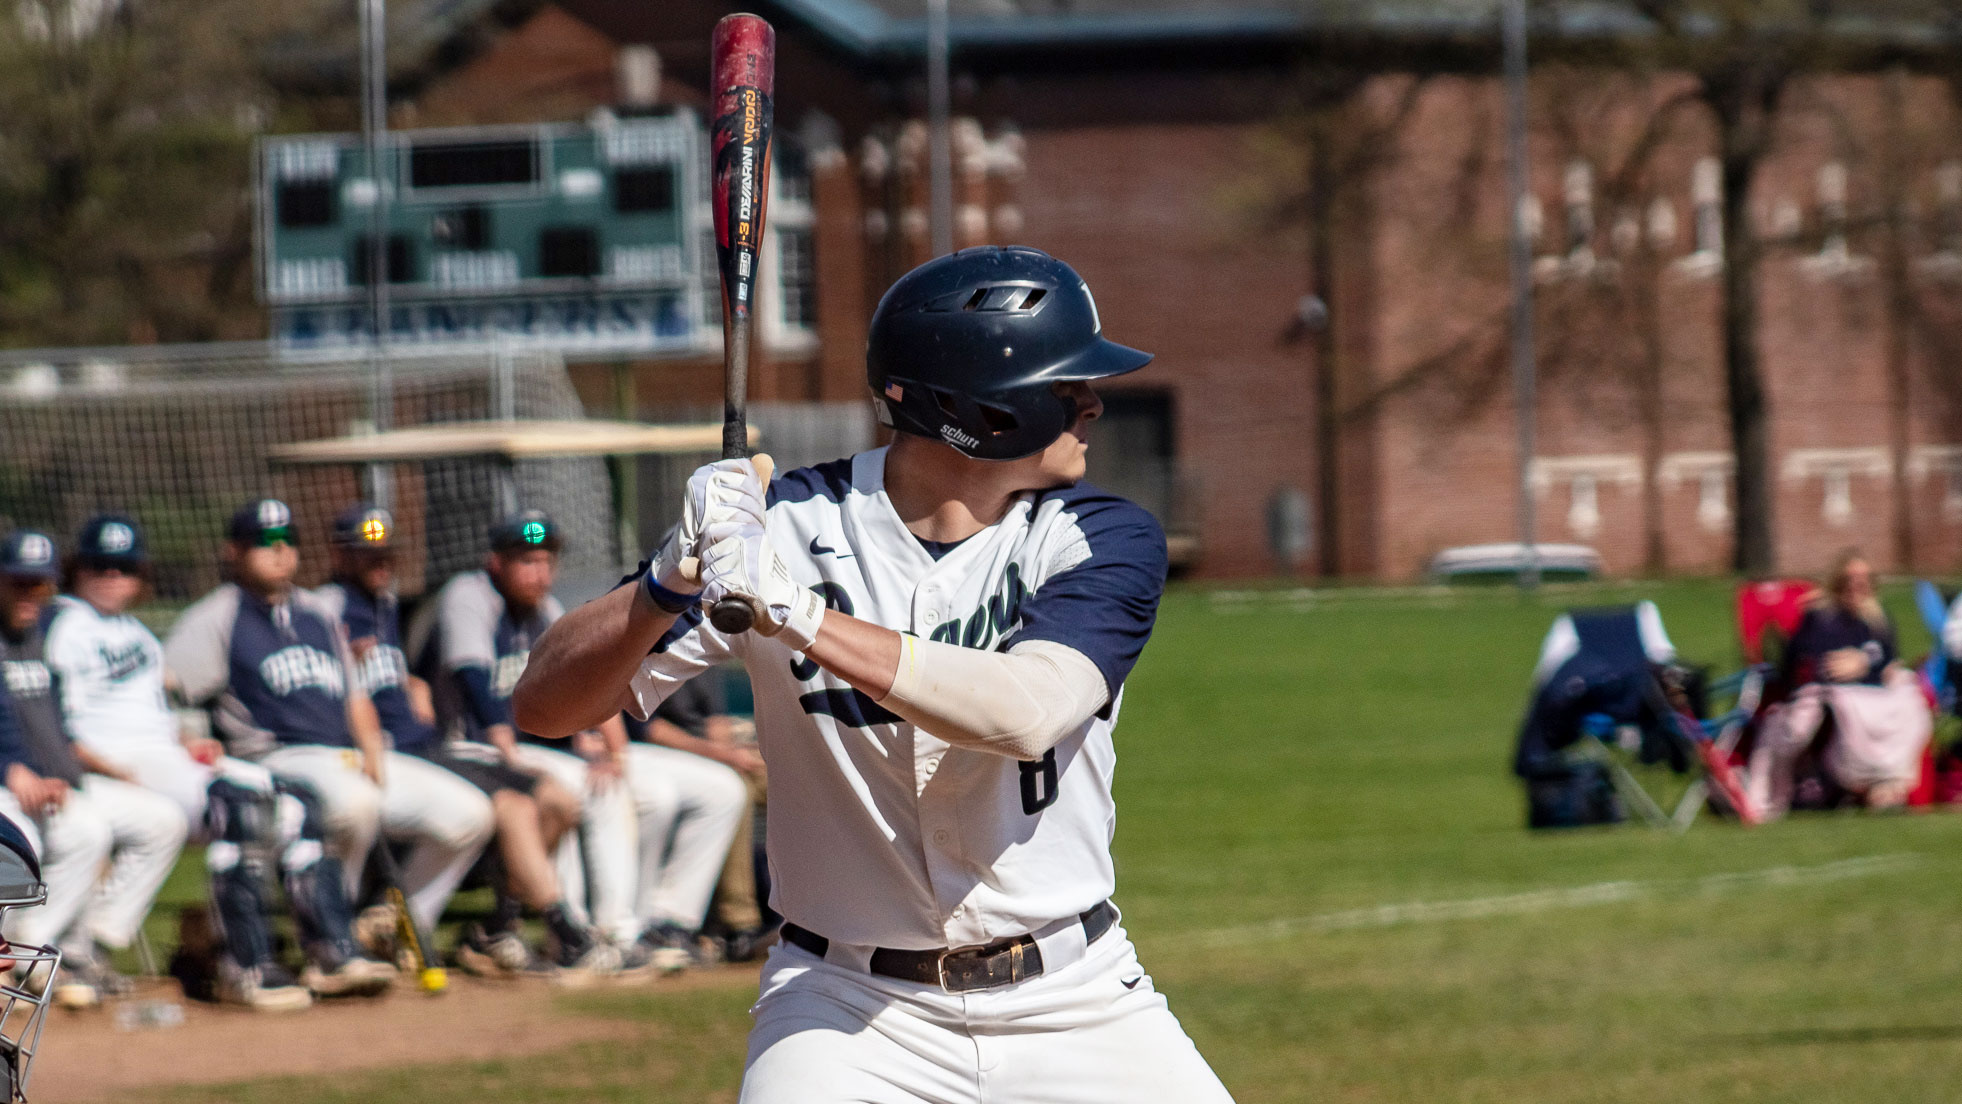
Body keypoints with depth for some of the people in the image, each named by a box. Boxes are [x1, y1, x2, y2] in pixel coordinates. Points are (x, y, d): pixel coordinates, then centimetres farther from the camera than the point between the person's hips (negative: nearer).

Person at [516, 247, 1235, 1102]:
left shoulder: (1104, 542, -7)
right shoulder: (790, 527, -9)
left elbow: (1027, 712, -27)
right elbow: (545, 705, -11)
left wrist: (797, 614, -34)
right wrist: (671, 583, -30)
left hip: (1072, 1004, 2)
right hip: (847, 1006, -2)